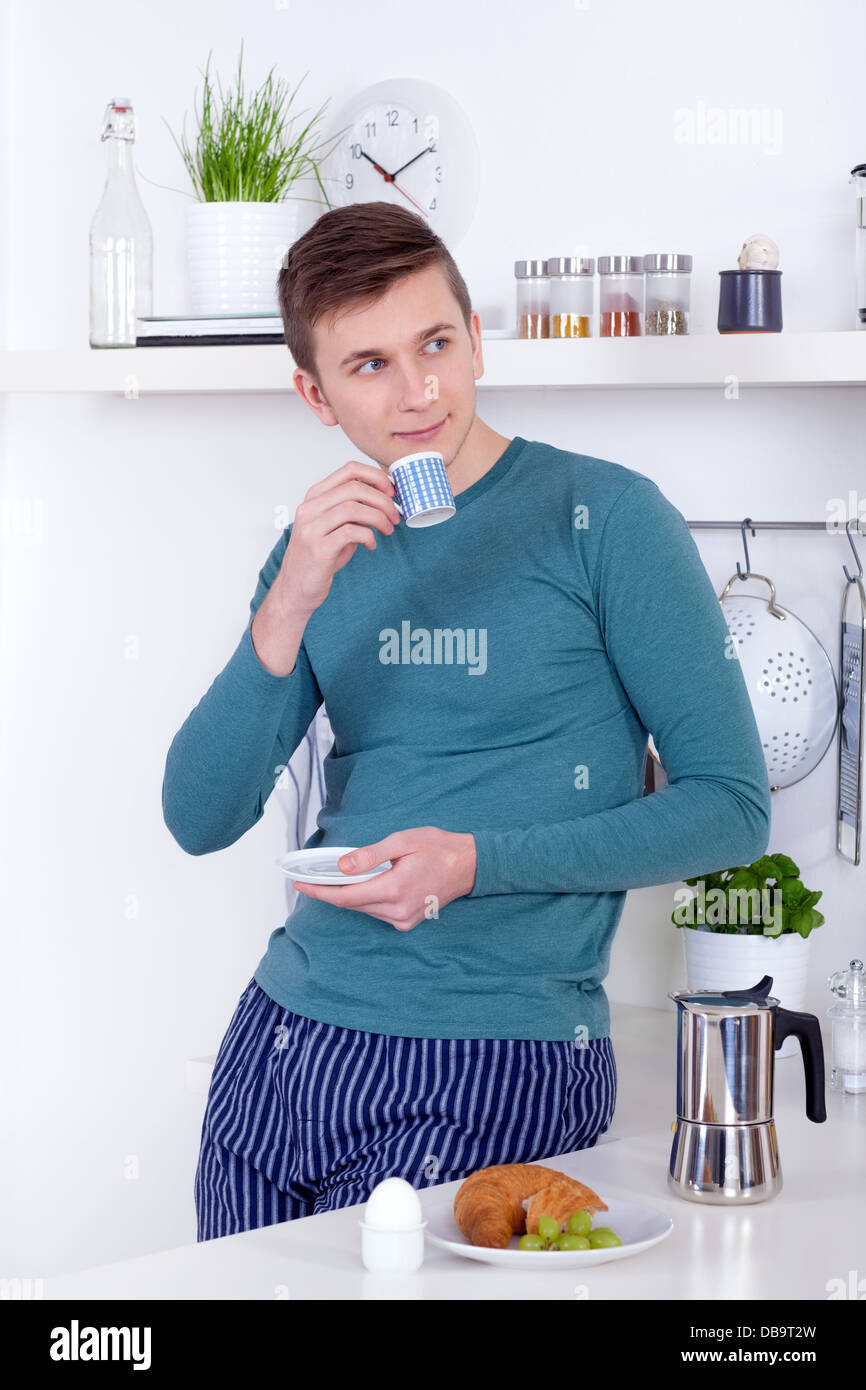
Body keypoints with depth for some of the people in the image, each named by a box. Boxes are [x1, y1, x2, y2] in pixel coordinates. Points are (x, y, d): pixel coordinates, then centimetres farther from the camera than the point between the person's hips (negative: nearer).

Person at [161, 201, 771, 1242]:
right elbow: (200, 820, 0)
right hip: (279, 1039, 5)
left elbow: (732, 807, -8)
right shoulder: (320, 550, 8)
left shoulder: (606, 520, -8)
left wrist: (479, 863, -19)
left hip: (492, 1068, -5)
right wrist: (288, 609, -15)